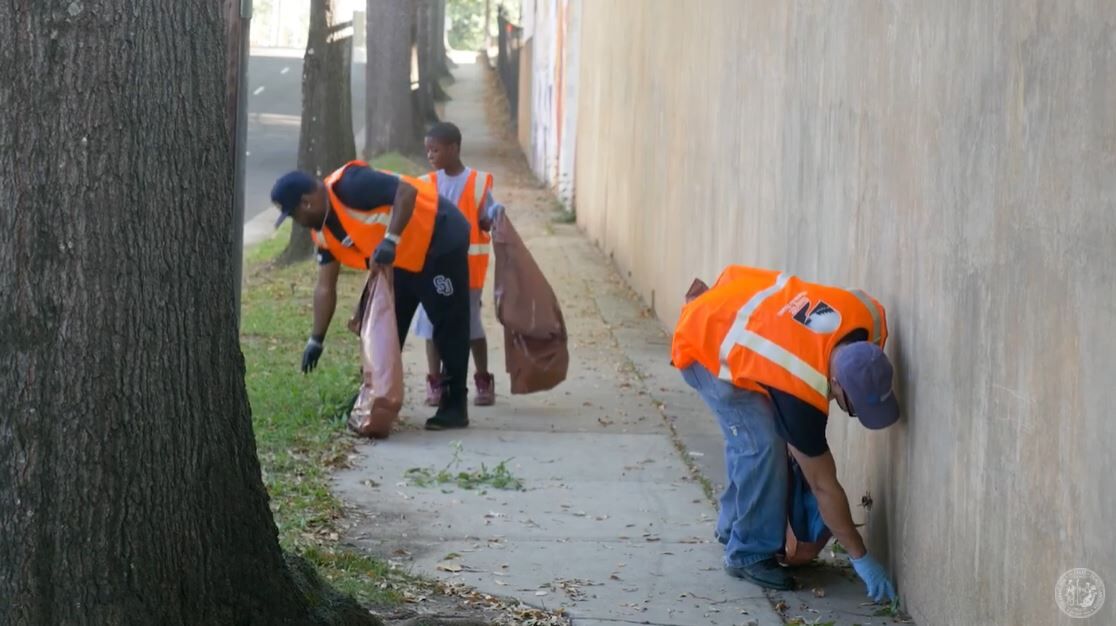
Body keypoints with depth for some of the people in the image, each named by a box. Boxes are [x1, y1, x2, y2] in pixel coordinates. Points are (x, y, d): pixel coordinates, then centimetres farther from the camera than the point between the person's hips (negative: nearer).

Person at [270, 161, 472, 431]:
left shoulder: (349, 186, -26)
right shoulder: (324, 231, 3)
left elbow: (407, 190, -33)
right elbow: (325, 287, 6)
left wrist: (391, 240, -38)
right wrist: (316, 339, 4)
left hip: (440, 240, -10)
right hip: (403, 258, 10)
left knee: (449, 326, -5)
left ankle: (455, 406, 0)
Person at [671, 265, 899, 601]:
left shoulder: (868, 316, -24)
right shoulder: (801, 391, -37)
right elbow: (823, 486, -26)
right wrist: (862, 560, -19)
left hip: (732, 312, 8)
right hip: (705, 349, -8)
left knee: (747, 439, 14)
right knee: (762, 446, -17)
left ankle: (733, 528, 34)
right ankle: (749, 554, -5)